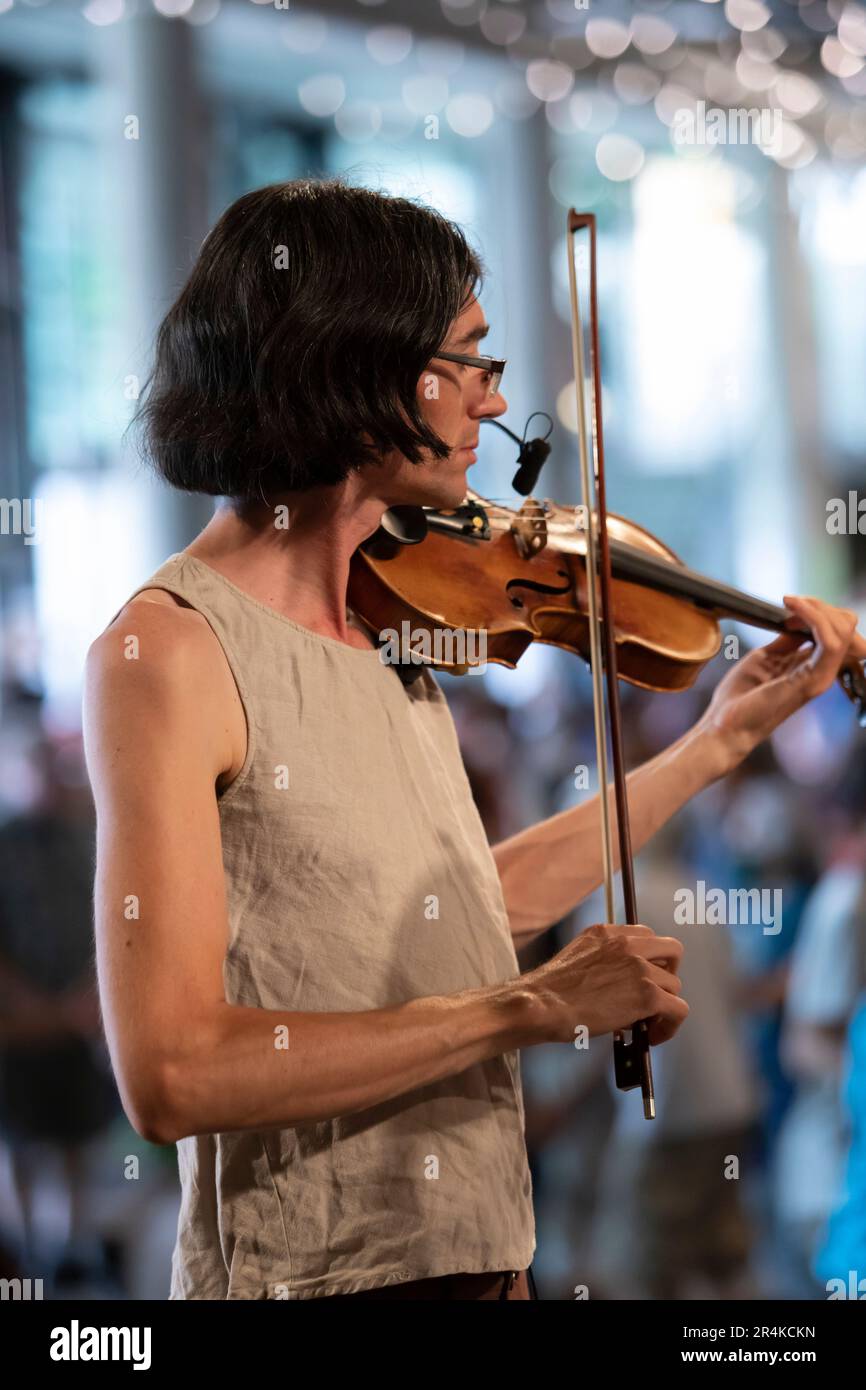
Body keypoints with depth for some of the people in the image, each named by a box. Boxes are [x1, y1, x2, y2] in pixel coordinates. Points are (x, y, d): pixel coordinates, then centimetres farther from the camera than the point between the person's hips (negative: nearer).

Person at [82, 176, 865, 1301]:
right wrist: (531, 1008, -20)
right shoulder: (170, 650, -17)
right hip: (309, 1278, -8)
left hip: (484, 1257, 8)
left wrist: (721, 740, 20)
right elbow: (172, 1072, -23)